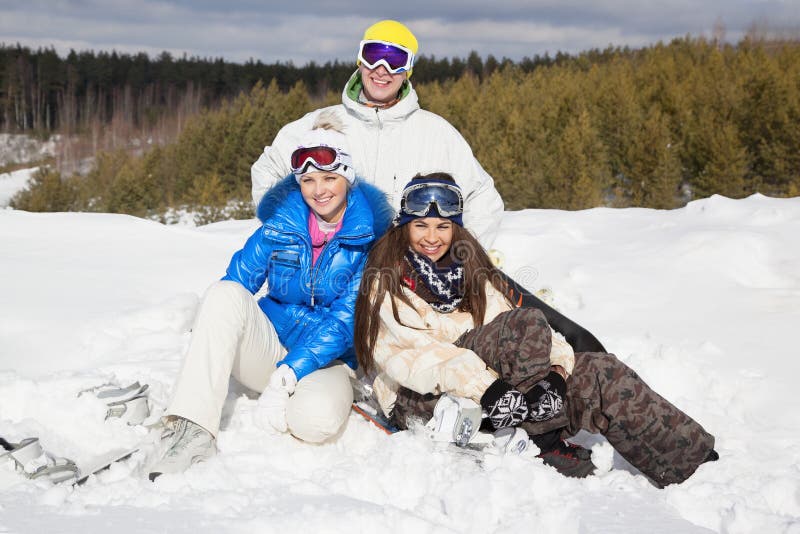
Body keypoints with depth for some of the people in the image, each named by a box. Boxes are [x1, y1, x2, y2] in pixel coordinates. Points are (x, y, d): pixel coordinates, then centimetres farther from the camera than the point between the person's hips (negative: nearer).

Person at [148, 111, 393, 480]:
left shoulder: (370, 236, -9)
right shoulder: (282, 223, 1)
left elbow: (347, 320, -16)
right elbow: (239, 277, -2)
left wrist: (288, 374, -26)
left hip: (328, 360, -3)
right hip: (269, 346, 3)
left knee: (316, 418, -39)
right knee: (226, 293, -28)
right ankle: (193, 430, -33)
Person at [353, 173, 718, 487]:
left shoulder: (469, 267, 16)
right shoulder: (387, 280, -4)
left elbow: (499, 315, 2)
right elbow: (414, 354, -19)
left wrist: (554, 369, -17)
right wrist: (484, 387, -33)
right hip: (419, 401, -6)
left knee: (602, 373, -11)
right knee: (528, 325, -28)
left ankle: (696, 461, -11)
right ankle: (541, 441, -27)